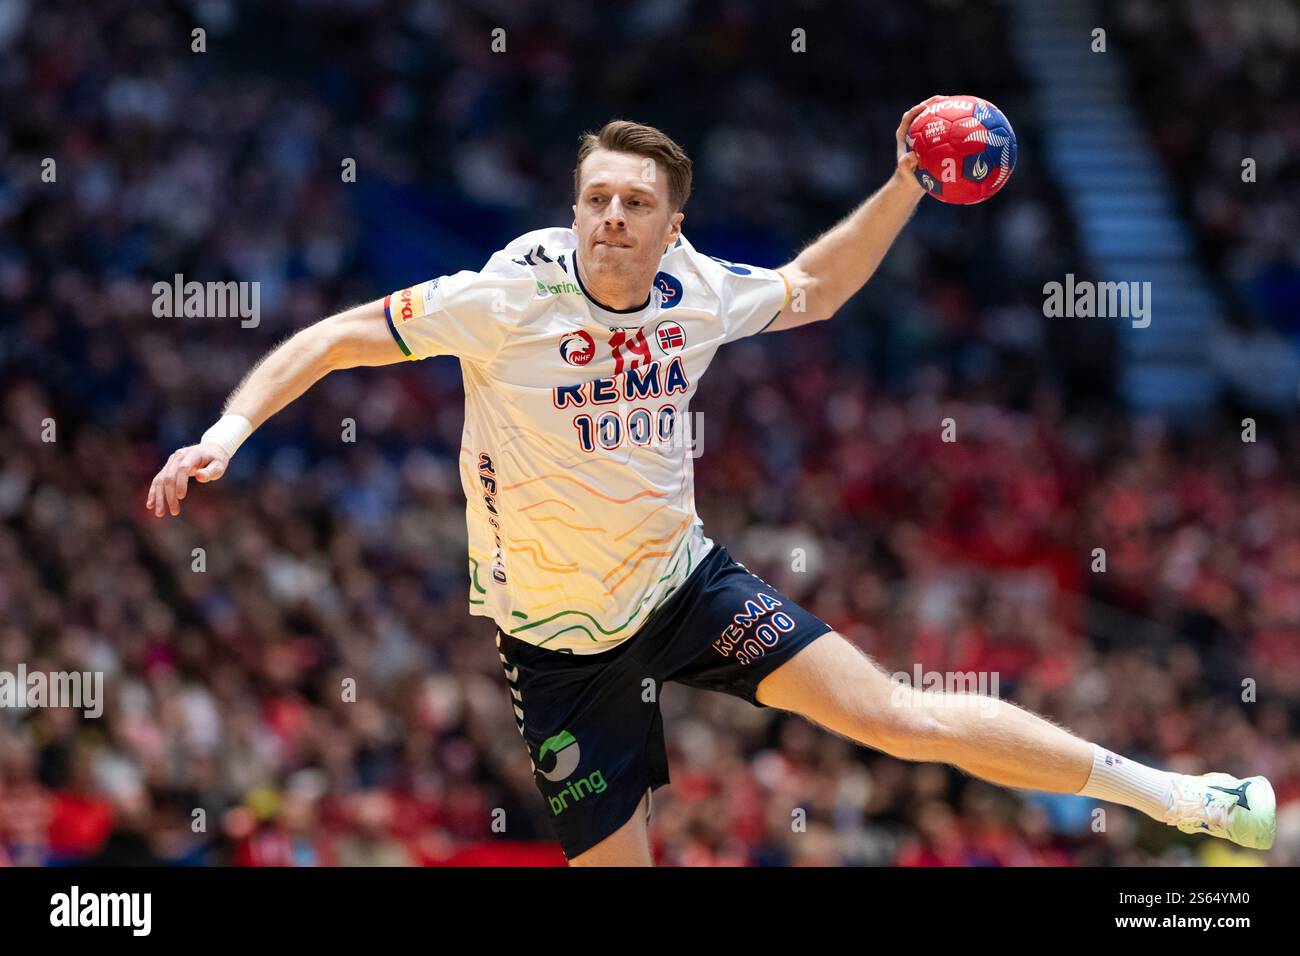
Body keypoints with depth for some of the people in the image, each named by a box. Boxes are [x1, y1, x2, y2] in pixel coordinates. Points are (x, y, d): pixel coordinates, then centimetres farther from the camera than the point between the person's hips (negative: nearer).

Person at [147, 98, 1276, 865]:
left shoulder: (697, 291, -6)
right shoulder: (512, 296, -19)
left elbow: (810, 290, 17)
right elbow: (336, 336, -14)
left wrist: (907, 186, 6)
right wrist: (234, 424, -28)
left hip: (685, 581, 2)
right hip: (562, 640, -2)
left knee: (897, 713, -10)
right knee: (612, 868, -4)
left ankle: (1161, 791, 0)